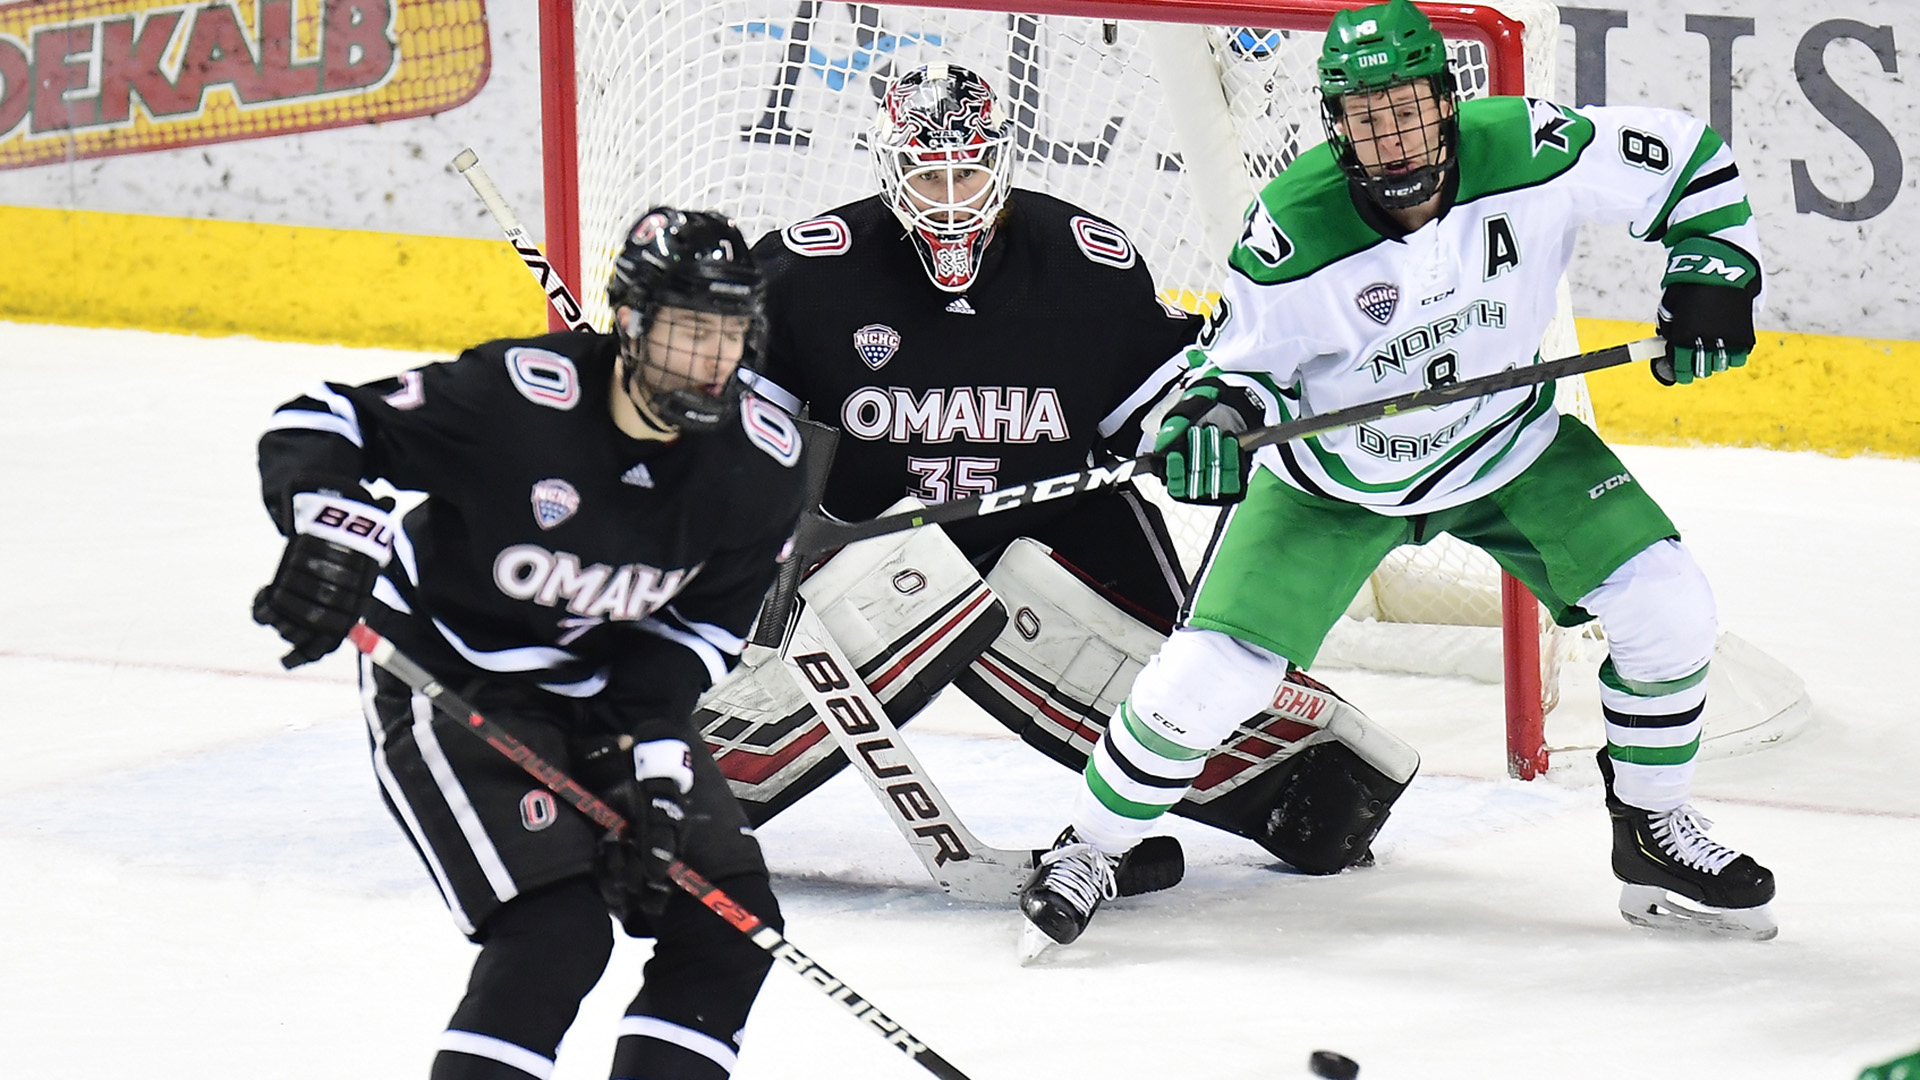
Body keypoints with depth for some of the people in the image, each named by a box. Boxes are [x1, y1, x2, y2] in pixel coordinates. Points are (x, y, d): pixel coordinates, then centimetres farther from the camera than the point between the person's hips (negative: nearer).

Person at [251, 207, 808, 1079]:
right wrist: (332, 536, -37)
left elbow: (699, 624, -2)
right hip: (446, 676, -6)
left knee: (728, 922, -4)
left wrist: (651, 746, -15)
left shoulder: (761, 463, -12)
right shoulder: (516, 398, -27)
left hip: (606, 692, 6)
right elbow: (318, 425, -20)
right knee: (556, 933, -22)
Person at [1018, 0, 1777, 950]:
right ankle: (1089, 850, 11)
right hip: (1336, 476, -2)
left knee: (1664, 603, -12)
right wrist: (1214, 412, -32)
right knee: (1214, 666, -14)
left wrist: (1711, 279, -16)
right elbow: (1248, 353, -11)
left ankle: (1652, 835, 10)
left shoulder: (1526, 153, -23)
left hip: (1505, 445, 2)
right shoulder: (1296, 224, -27)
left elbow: (1690, 159, -8)